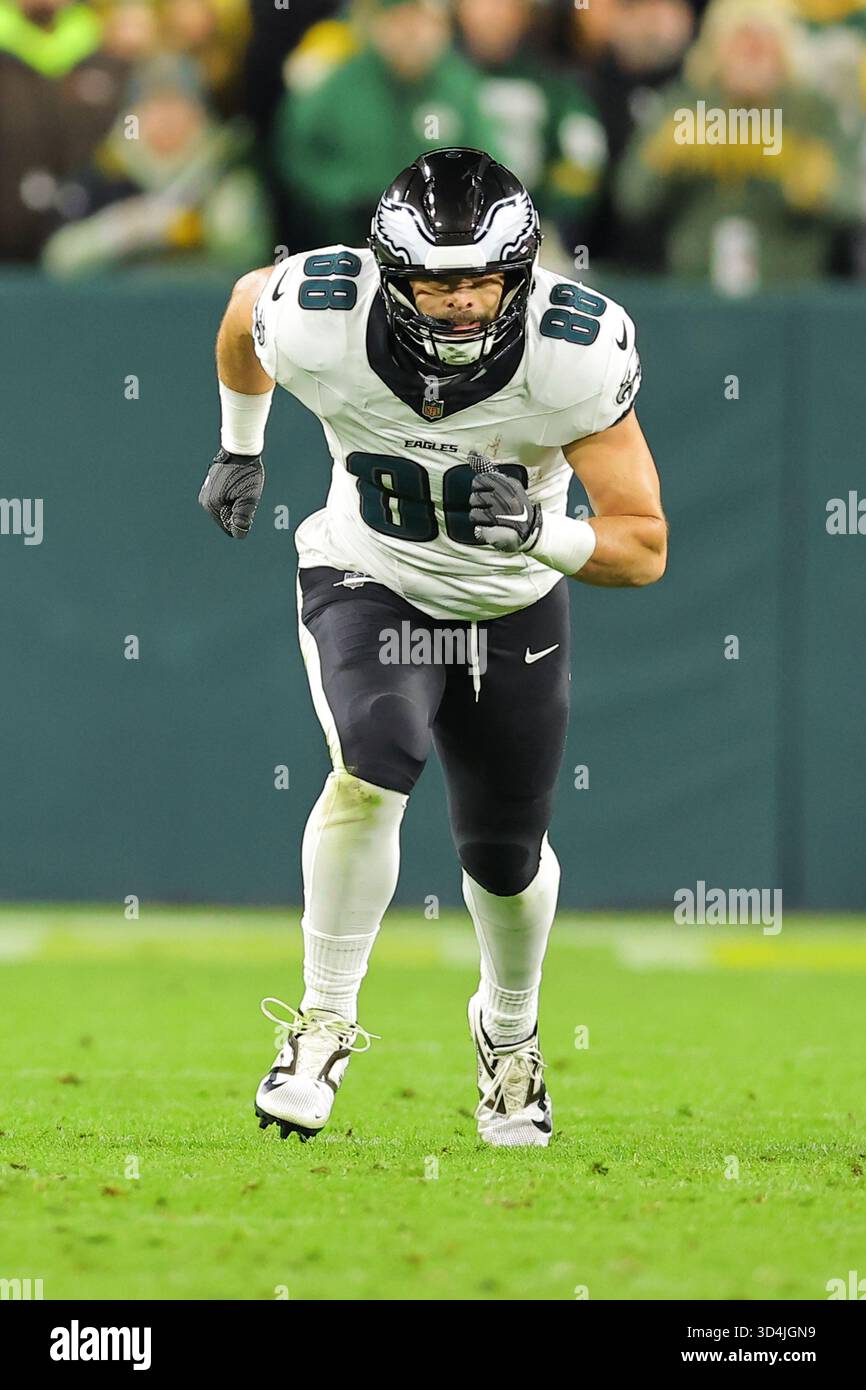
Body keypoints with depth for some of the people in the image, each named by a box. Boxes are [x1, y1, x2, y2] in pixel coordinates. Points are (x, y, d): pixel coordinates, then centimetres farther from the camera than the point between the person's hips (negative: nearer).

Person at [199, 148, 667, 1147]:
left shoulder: (574, 356, -32)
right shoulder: (319, 327, -30)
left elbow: (643, 549, -25)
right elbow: (245, 304, -2)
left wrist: (538, 531, -44)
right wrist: (240, 450, 12)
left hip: (512, 605, 1)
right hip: (369, 585, -1)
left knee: (505, 856, 12)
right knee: (375, 765, -29)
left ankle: (509, 1029, 45)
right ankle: (325, 1021, -10)